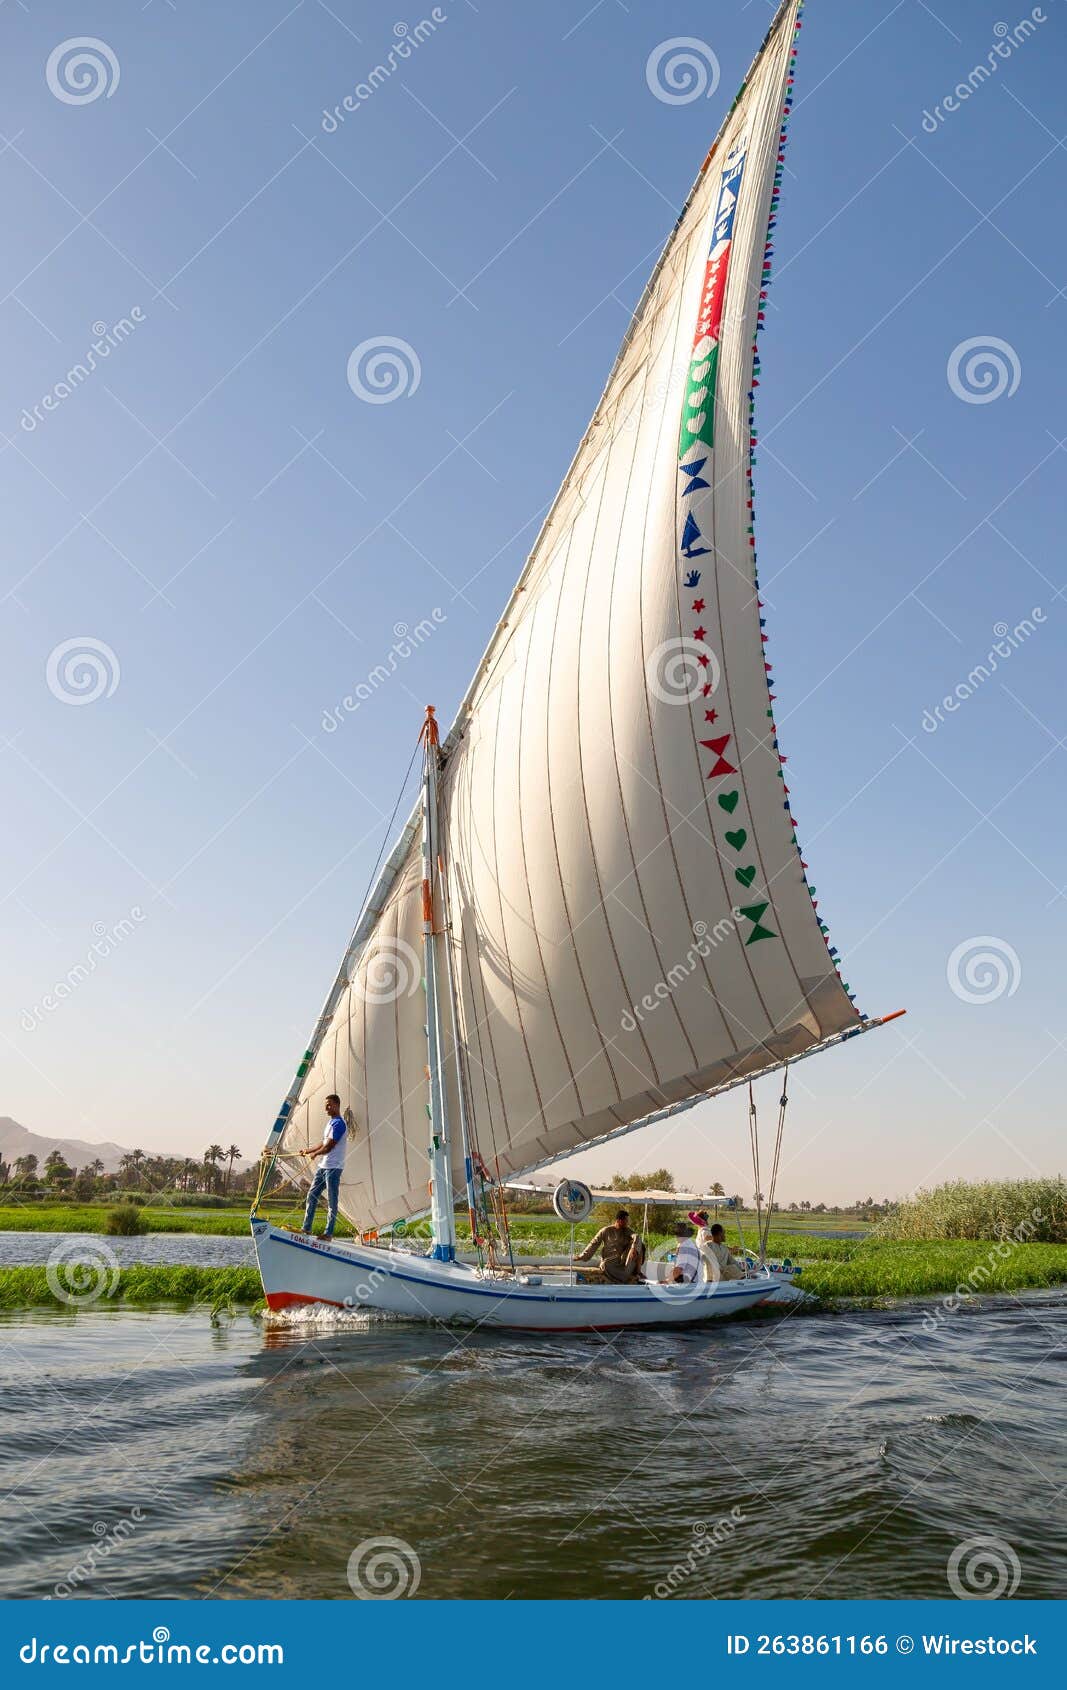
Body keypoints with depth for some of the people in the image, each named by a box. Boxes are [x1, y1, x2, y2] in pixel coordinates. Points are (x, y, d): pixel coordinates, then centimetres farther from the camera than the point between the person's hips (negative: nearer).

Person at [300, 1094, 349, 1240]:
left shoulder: (339, 1123, -14)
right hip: (323, 1166, 10)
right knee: (312, 1196, 11)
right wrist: (307, 1150, 21)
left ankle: (329, 1233, 2)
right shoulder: (331, 1121, 17)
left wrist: (315, 1153, 0)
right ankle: (306, 1228, 18)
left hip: (333, 1168, -10)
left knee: (331, 1202, -3)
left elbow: (328, 1147, -16)